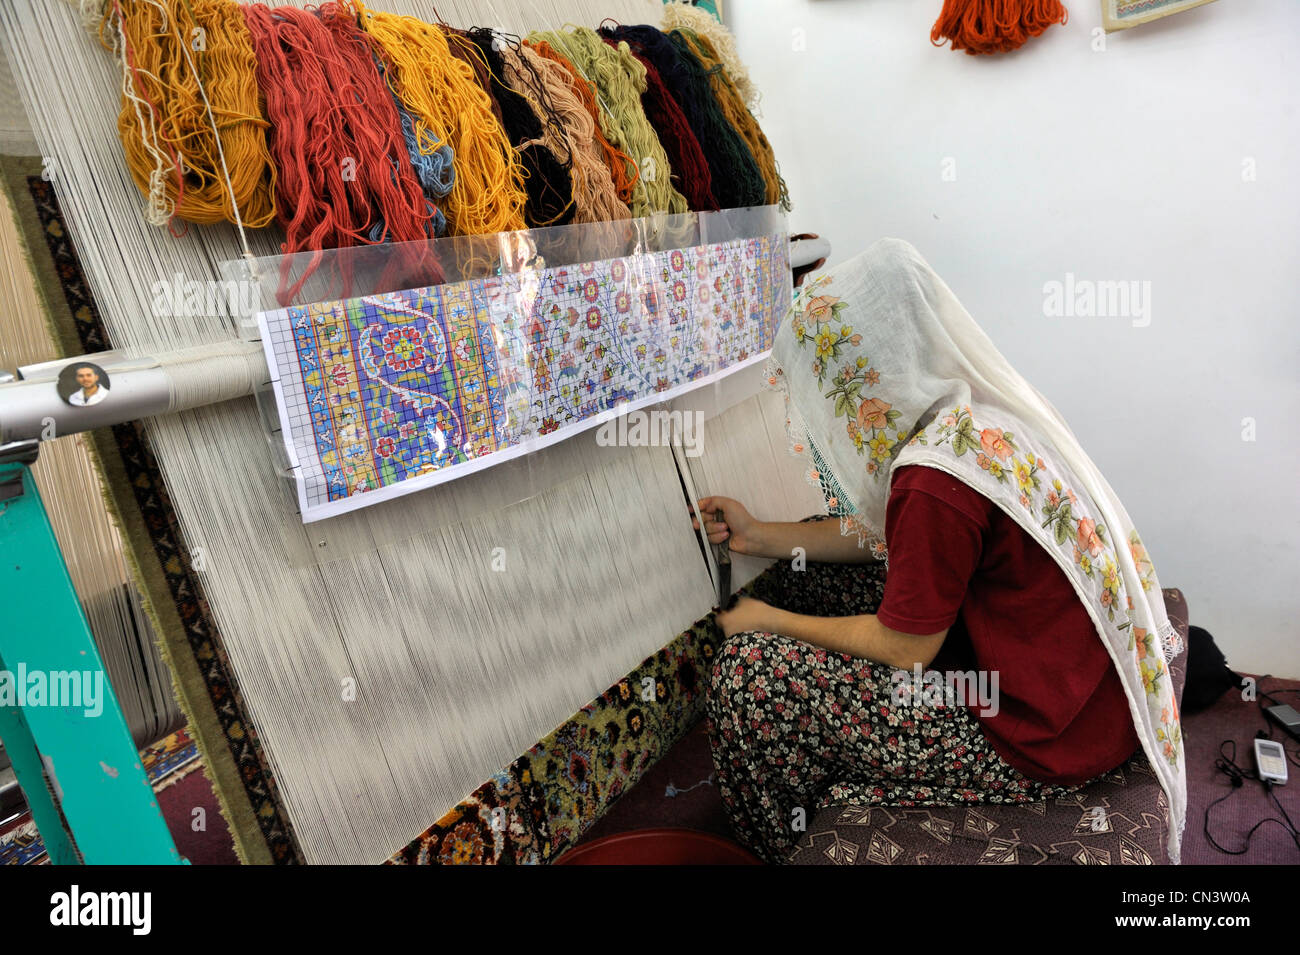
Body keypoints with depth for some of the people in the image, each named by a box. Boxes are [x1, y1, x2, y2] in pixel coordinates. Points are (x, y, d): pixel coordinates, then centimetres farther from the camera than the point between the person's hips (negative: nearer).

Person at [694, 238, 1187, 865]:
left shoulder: (934, 479, -30)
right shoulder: (979, 411, -2)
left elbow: (903, 649, -18)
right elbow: (889, 539, 9)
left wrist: (770, 622, -4)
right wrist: (761, 536, 10)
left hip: (1050, 736, -9)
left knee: (750, 675, -11)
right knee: (804, 577, 13)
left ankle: (787, 850, 20)